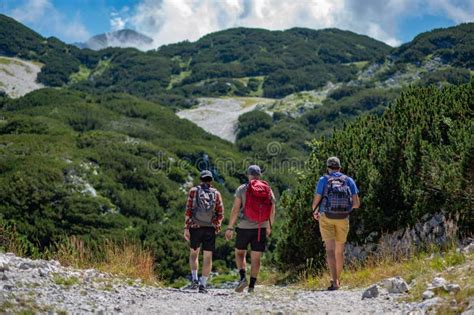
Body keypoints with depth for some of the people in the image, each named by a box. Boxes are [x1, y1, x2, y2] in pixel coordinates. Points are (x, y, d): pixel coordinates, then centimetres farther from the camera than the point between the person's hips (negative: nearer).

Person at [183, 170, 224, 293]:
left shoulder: (194, 191, 2)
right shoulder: (216, 193, 5)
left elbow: (188, 210, -6)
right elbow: (220, 214, 3)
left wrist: (186, 228, -4)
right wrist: (217, 227, 19)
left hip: (195, 227, 0)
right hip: (210, 229, 0)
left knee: (194, 253, 18)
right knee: (207, 257, 4)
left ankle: (194, 280, 6)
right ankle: (203, 285, -1)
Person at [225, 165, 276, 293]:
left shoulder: (242, 189, -3)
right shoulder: (268, 190, 5)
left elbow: (235, 209, -8)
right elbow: (272, 211, 9)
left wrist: (230, 227, -4)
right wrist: (269, 226, 22)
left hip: (244, 227, -2)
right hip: (261, 228, 2)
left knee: (240, 253, 15)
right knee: (256, 258, 7)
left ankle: (243, 278, -4)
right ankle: (252, 286, 5)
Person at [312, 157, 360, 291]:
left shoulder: (323, 180, -2)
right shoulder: (349, 181, 4)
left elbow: (315, 202, -4)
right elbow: (356, 203, 0)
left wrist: (315, 212, 18)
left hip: (326, 218, -2)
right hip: (343, 219, 2)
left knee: (330, 249, -8)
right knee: (339, 250, 17)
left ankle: (334, 282, -22)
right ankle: (338, 279, 31)